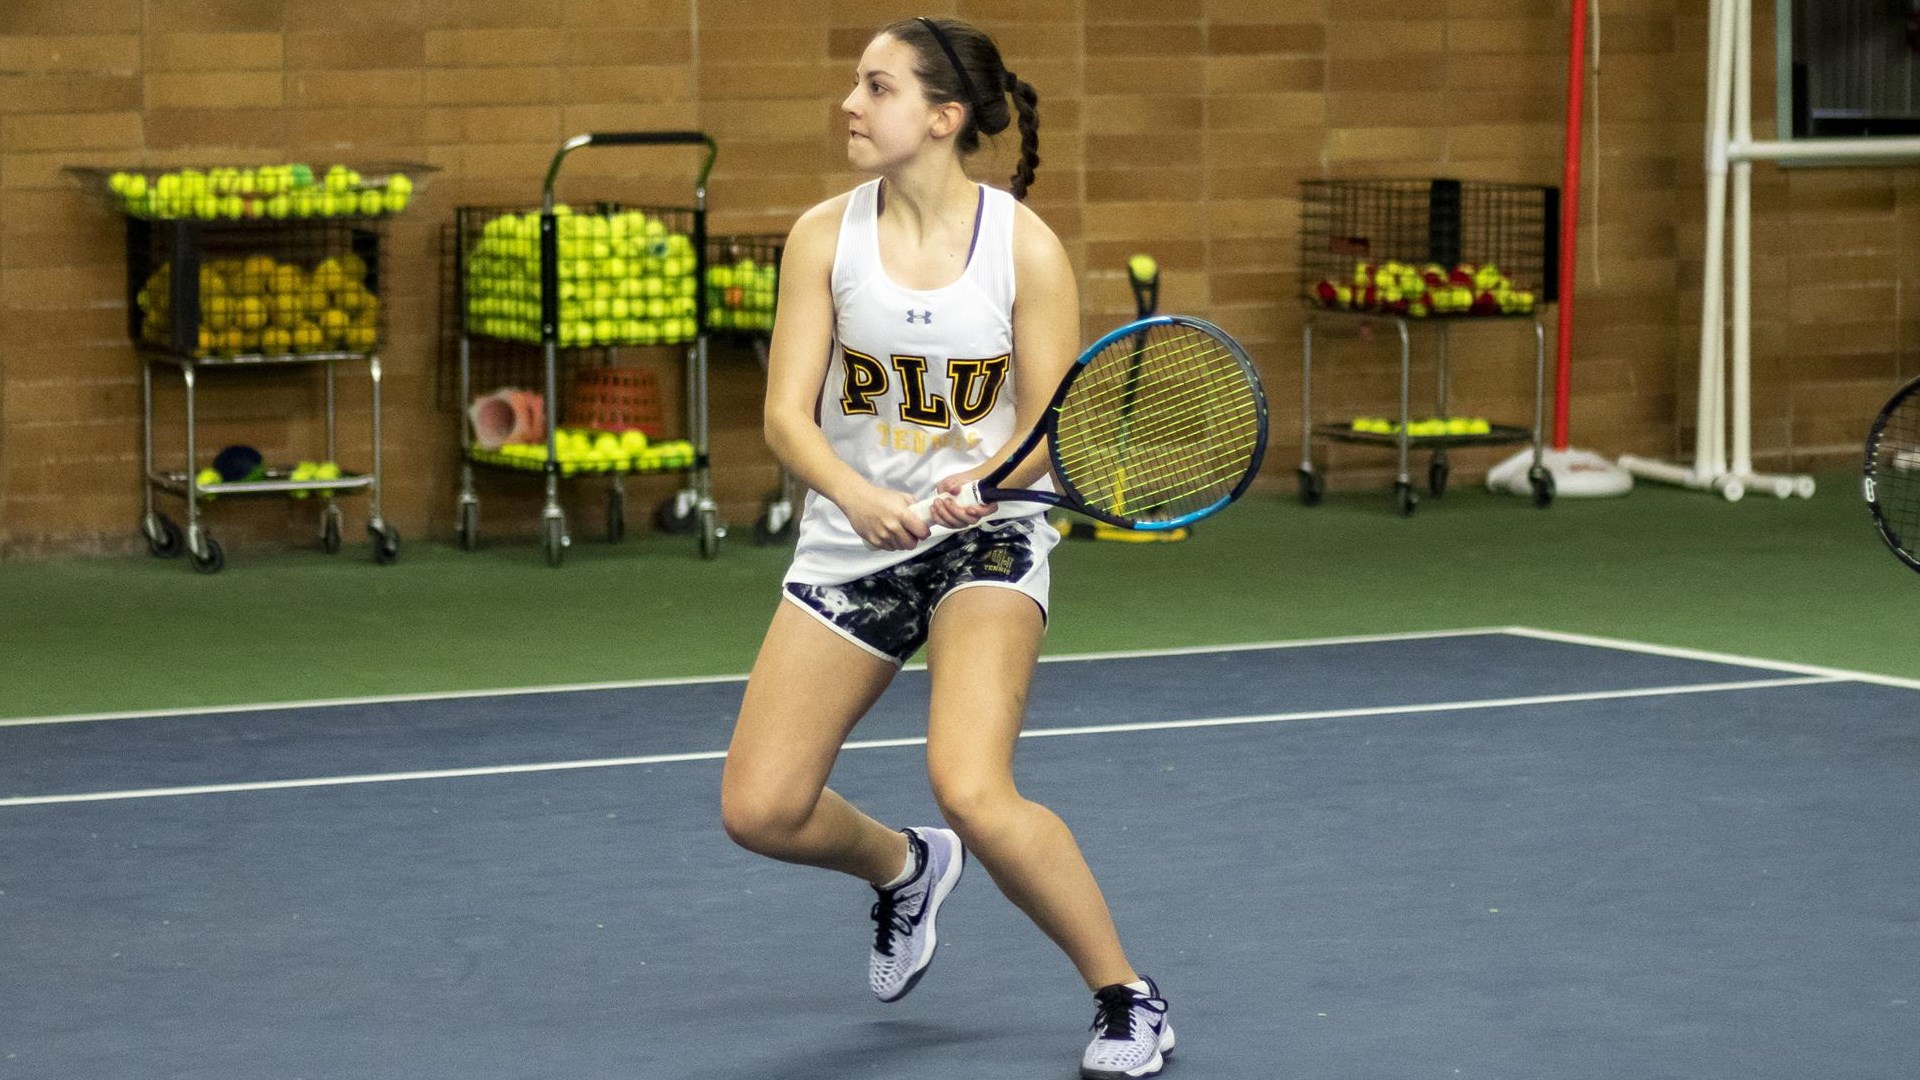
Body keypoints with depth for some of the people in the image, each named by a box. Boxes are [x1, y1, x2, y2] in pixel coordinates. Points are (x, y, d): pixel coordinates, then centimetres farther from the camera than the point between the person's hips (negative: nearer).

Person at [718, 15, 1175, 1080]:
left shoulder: (1026, 247, -10)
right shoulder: (824, 235, -4)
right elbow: (787, 413, -9)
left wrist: (980, 485, -29)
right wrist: (860, 498, -29)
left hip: (987, 536, -4)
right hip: (850, 539, 4)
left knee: (971, 790, -26)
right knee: (758, 809, -2)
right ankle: (903, 867, 34)